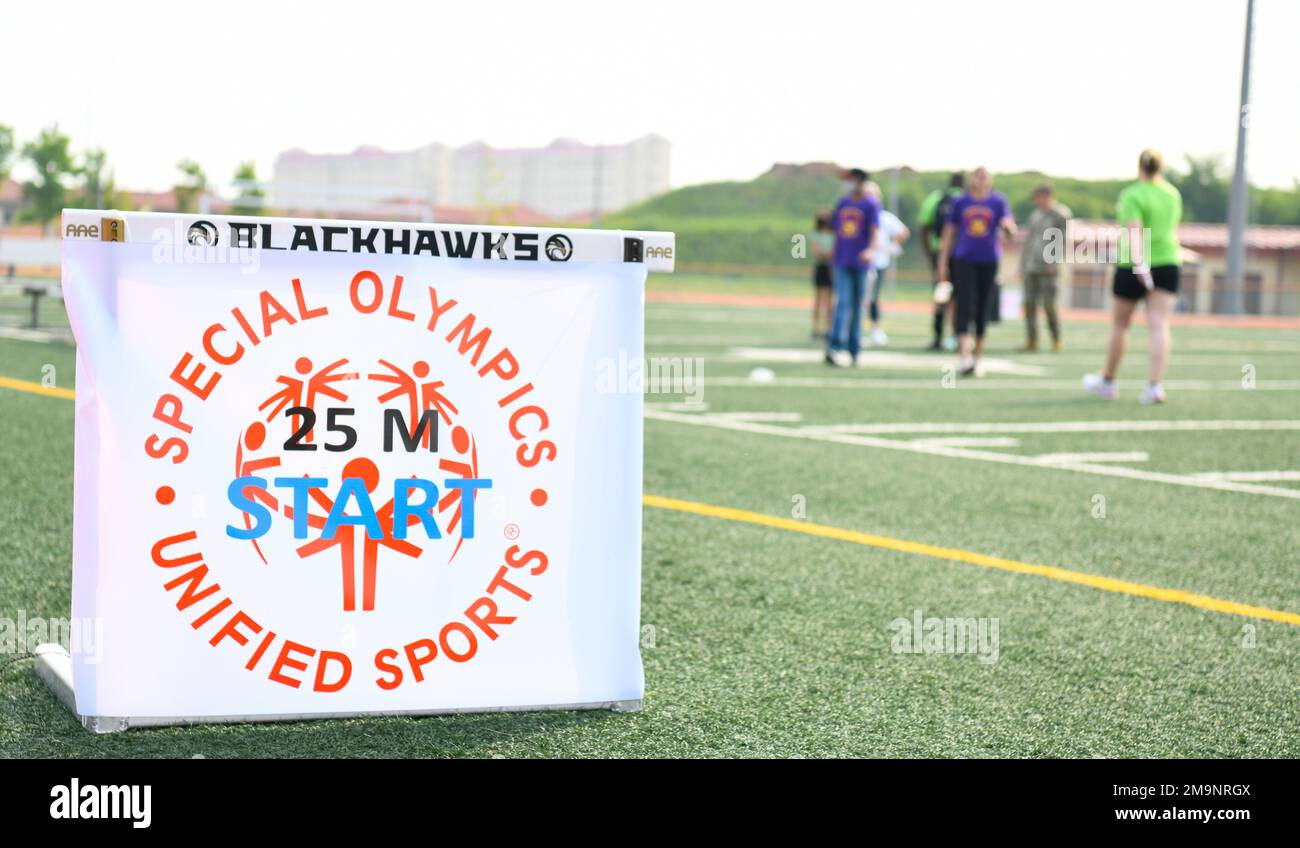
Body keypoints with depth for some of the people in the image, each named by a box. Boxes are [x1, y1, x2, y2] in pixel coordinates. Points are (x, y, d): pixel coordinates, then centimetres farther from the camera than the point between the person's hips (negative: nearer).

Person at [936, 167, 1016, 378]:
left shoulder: (999, 202, 4)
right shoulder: (960, 202, 6)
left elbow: (1012, 232, -5)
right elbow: (949, 233, 9)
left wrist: (1008, 226, -29)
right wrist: (942, 263, 5)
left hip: (989, 261, 1)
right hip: (963, 260, -1)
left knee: (983, 310, 6)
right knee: (965, 306, -13)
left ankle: (977, 357, 18)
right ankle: (964, 355, -22)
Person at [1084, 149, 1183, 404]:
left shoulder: (1132, 195, -10)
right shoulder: (1173, 194, 8)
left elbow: (1133, 231, -24)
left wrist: (1138, 261, -35)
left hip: (1133, 268, -4)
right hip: (1168, 261, 4)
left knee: (1119, 325, 11)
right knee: (1159, 325, -5)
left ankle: (1107, 381, 24)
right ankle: (1155, 385, -17)